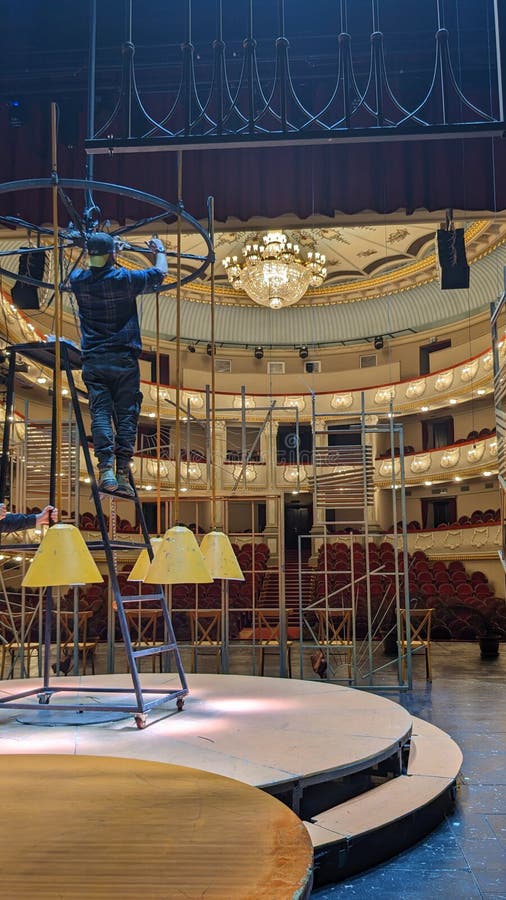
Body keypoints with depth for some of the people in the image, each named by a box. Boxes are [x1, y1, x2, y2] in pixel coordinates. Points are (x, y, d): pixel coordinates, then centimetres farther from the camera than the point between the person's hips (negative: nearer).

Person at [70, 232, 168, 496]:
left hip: (93, 360, 2)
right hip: (124, 359, -2)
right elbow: (160, 273, 10)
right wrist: (160, 251, 30)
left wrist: (112, 251, 43)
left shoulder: (78, 281, 3)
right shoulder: (125, 279, -7)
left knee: (100, 413, -1)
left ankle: (106, 468, -15)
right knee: (126, 414, 1)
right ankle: (123, 472, -4)